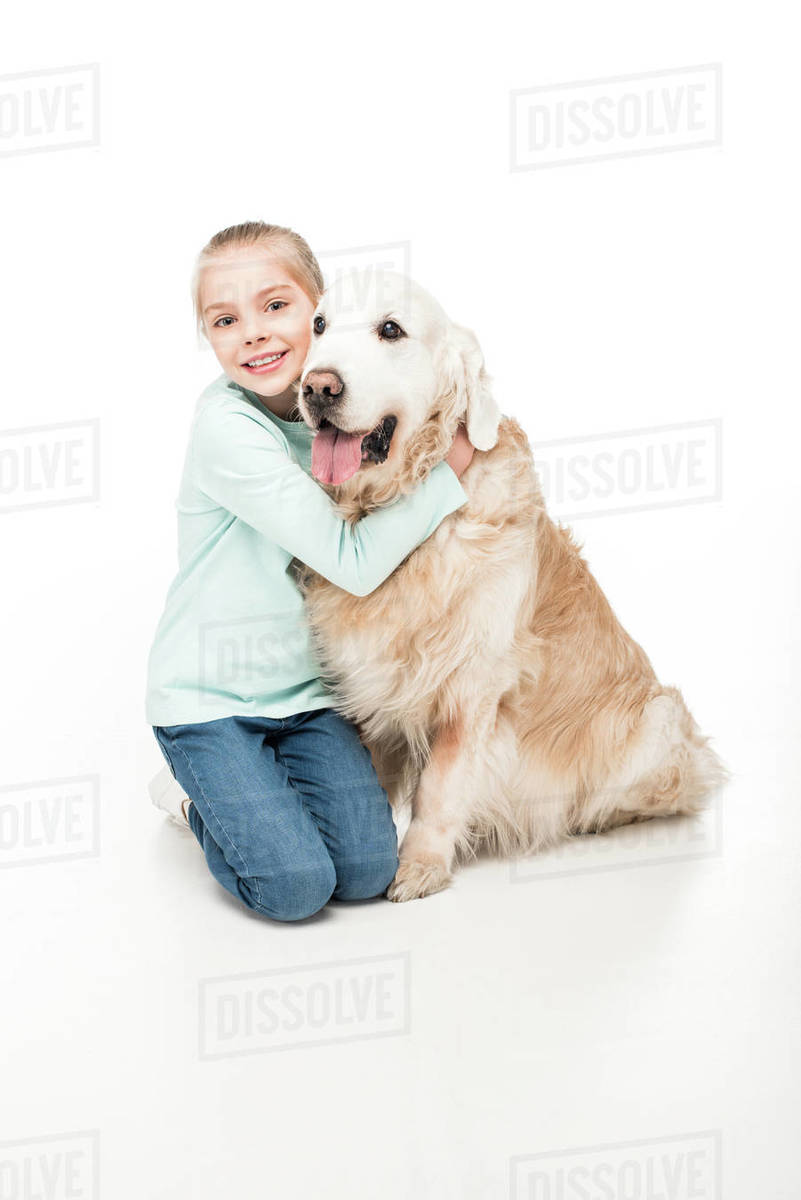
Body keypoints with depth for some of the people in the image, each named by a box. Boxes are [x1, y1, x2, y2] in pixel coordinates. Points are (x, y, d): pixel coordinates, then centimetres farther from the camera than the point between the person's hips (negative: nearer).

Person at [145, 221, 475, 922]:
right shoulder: (228, 427, -23)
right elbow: (354, 563, -23)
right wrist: (451, 471, -19)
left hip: (304, 687, 6)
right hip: (208, 696, -6)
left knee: (367, 871, -11)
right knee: (295, 886, -18)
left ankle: (249, 792, 18)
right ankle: (197, 798, 12)